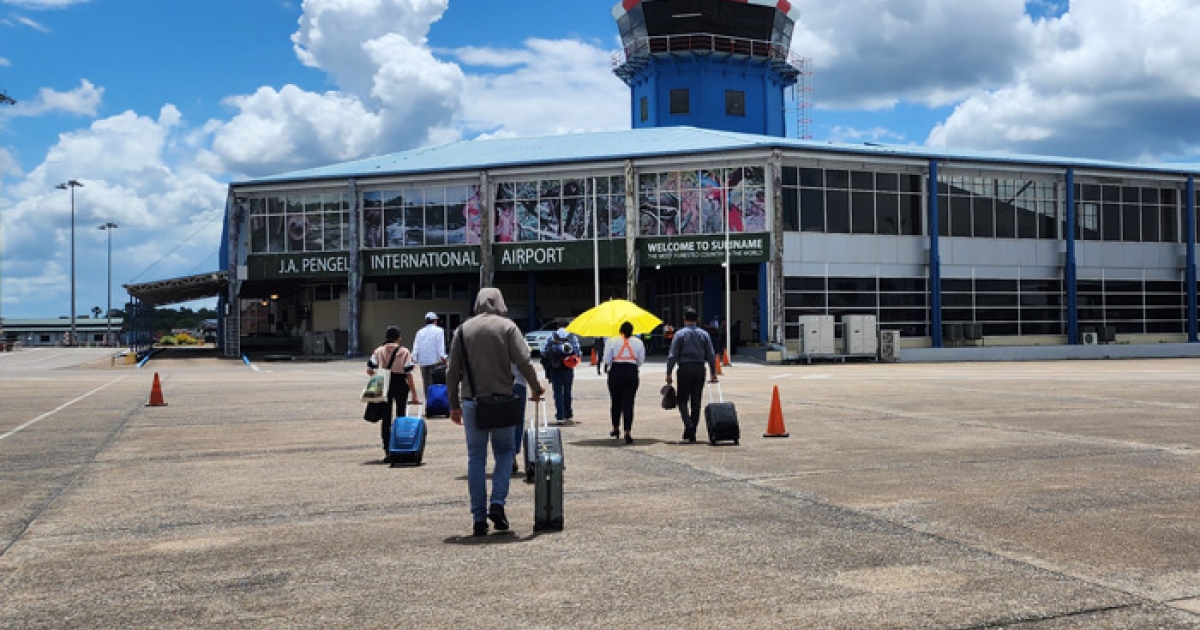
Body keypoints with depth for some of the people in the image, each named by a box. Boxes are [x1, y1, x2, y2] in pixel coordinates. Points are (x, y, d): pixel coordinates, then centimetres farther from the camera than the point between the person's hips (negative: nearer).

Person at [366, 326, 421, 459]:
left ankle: (386, 451, 6)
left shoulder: (378, 351, 1)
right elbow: (409, 374, -10)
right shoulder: (404, 352, -6)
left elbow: (369, 370, -3)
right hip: (400, 385, -2)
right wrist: (414, 394, -8)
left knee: (386, 418, 8)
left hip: (384, 385, 2)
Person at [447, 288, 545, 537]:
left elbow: (452, 371, 6)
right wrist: (536, 388, 4)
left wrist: (454, 405, 12)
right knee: (504, 452, 15)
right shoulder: (507, 326, 0)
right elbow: (523, 361, -11)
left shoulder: (463, 329, 7)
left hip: (471, 402, 2)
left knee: (476, 458, 7)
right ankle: (497, 503, -2)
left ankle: (479, 519, 7)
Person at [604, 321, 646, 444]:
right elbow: (641, 360, 5)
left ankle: (616, 428, 29)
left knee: (616, 402, 16)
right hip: (631, 373, 1)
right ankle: (627, 433, -7)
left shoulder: (612, 341, -3)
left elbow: (607, 359, -5)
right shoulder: (638, 342, 4)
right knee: (628, 403, 0)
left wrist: (606, 367, 15)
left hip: (616, 373, 0)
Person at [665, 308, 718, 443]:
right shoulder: (704, 334, 8)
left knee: (682, 400, 5)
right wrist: (713, 373, 10)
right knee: (696, 401, 8)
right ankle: (692, 433, 10)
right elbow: (711, 355, 5)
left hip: (685, 369, -3)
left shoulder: (680, 334, -1)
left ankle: (688, 425, -18)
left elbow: (672, 355, -5)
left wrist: (668, 373, -2)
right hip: (700, 369, 3)